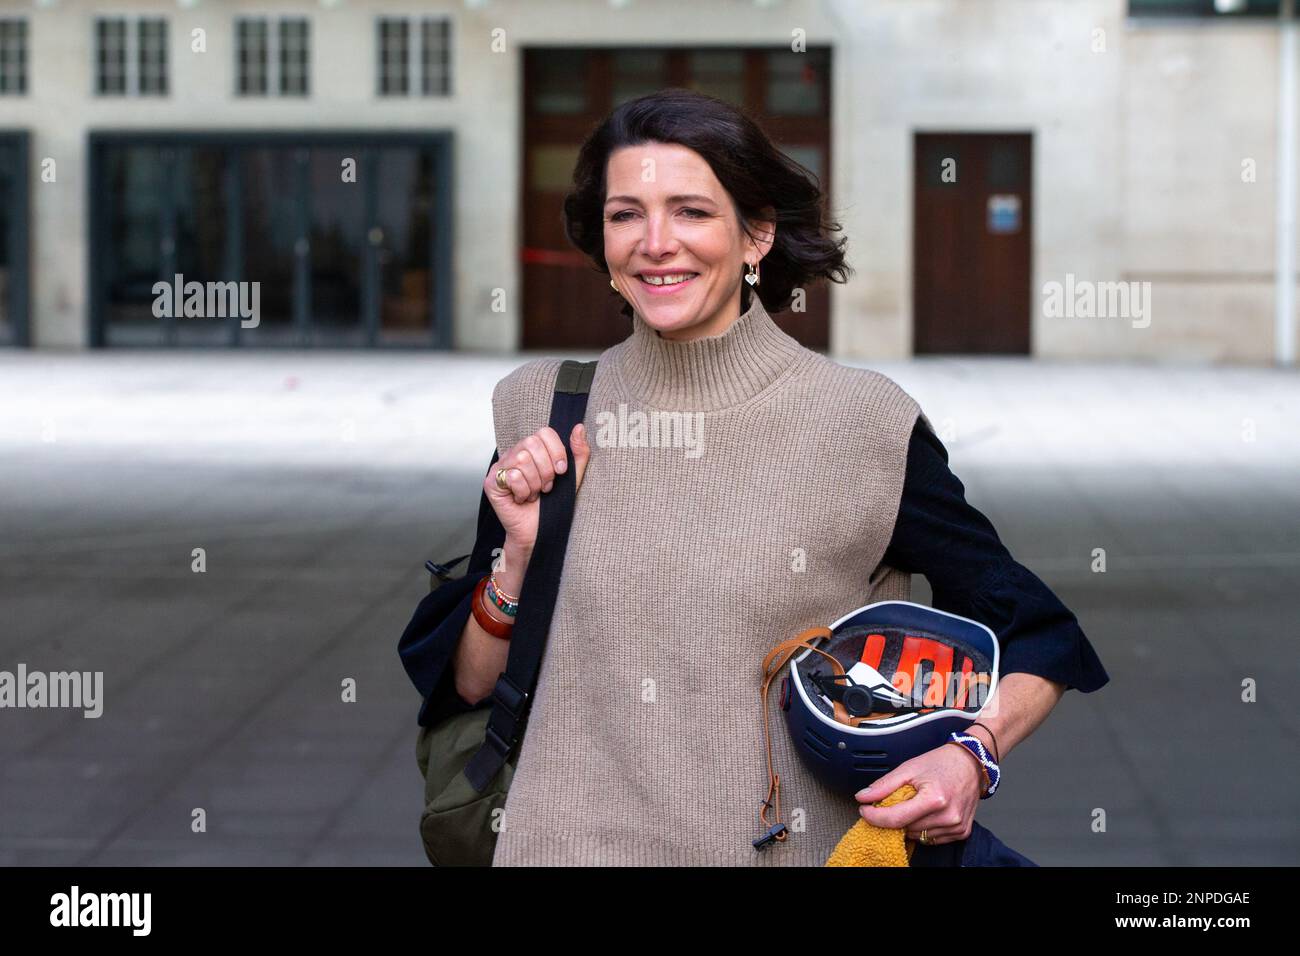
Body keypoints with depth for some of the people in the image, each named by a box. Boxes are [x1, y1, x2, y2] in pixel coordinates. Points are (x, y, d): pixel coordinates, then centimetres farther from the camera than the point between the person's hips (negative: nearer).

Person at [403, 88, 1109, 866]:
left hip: (797, 847, -2)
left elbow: (1040, 641, 4)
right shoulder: (541, 416, 3)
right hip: (572, 841, 2)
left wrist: (969, 757, -13)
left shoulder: (864, 424, -5)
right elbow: (467, 686, 8)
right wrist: (520, 553, -7)